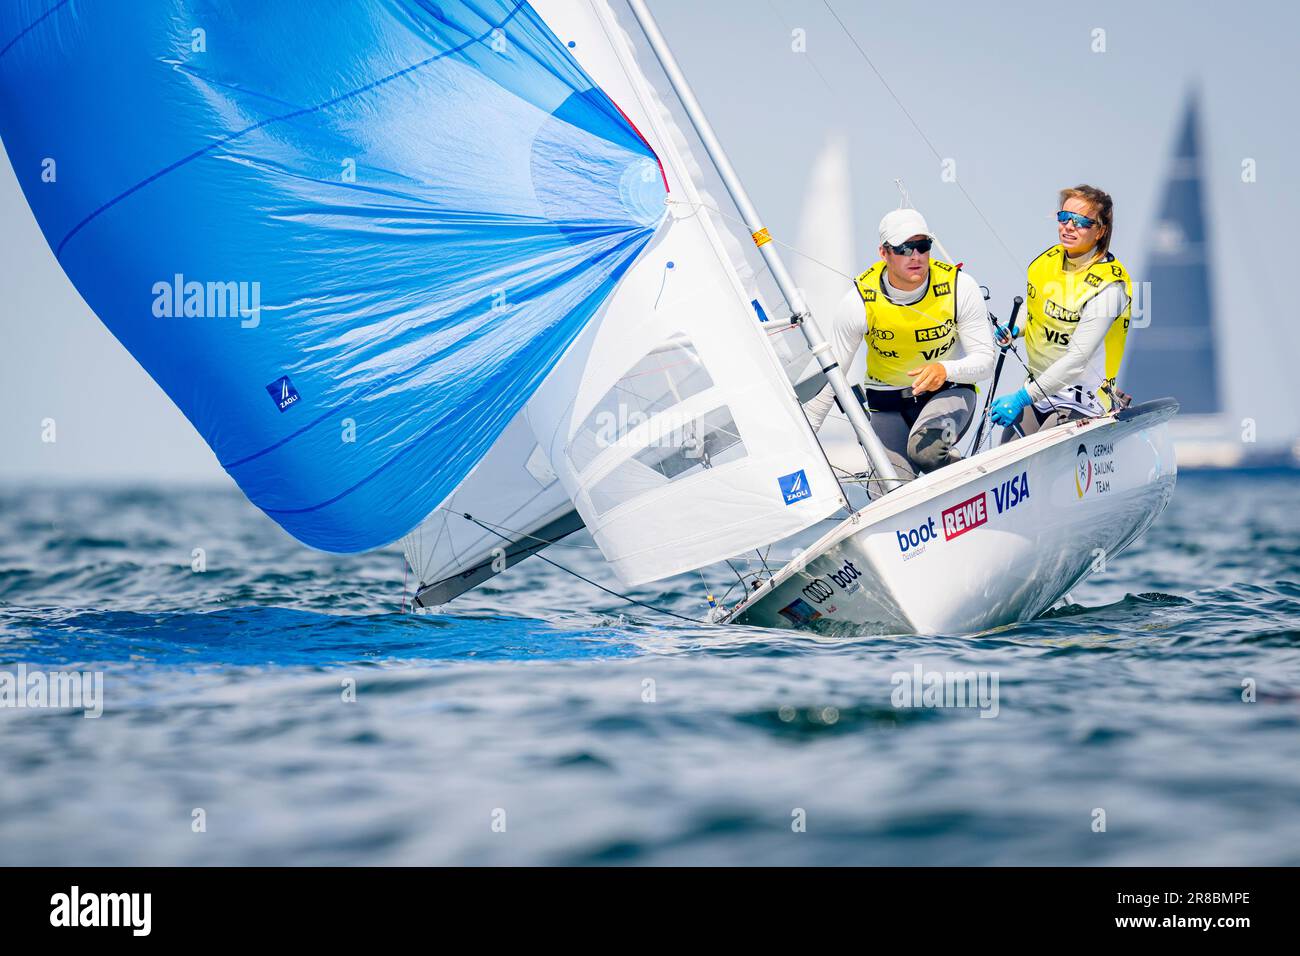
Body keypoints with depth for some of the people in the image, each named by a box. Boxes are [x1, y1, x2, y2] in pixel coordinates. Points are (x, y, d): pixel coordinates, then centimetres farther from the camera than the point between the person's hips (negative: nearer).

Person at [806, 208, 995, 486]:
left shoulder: (959, 287, -15)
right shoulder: (860, 301, -16)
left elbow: (984, 359, -12)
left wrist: (946, 370, -35)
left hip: (948, 390, 0)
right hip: (887, 403, 1)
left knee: (924, 448, -34)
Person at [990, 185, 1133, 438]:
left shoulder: (1107, 286, -20)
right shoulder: (1049, 260, 1)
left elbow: (1077, 359, -26)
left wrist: (1022, 398, -30)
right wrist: (1014, 330, 0)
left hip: (1080, 404, -7)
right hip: (1038, 389, 7)